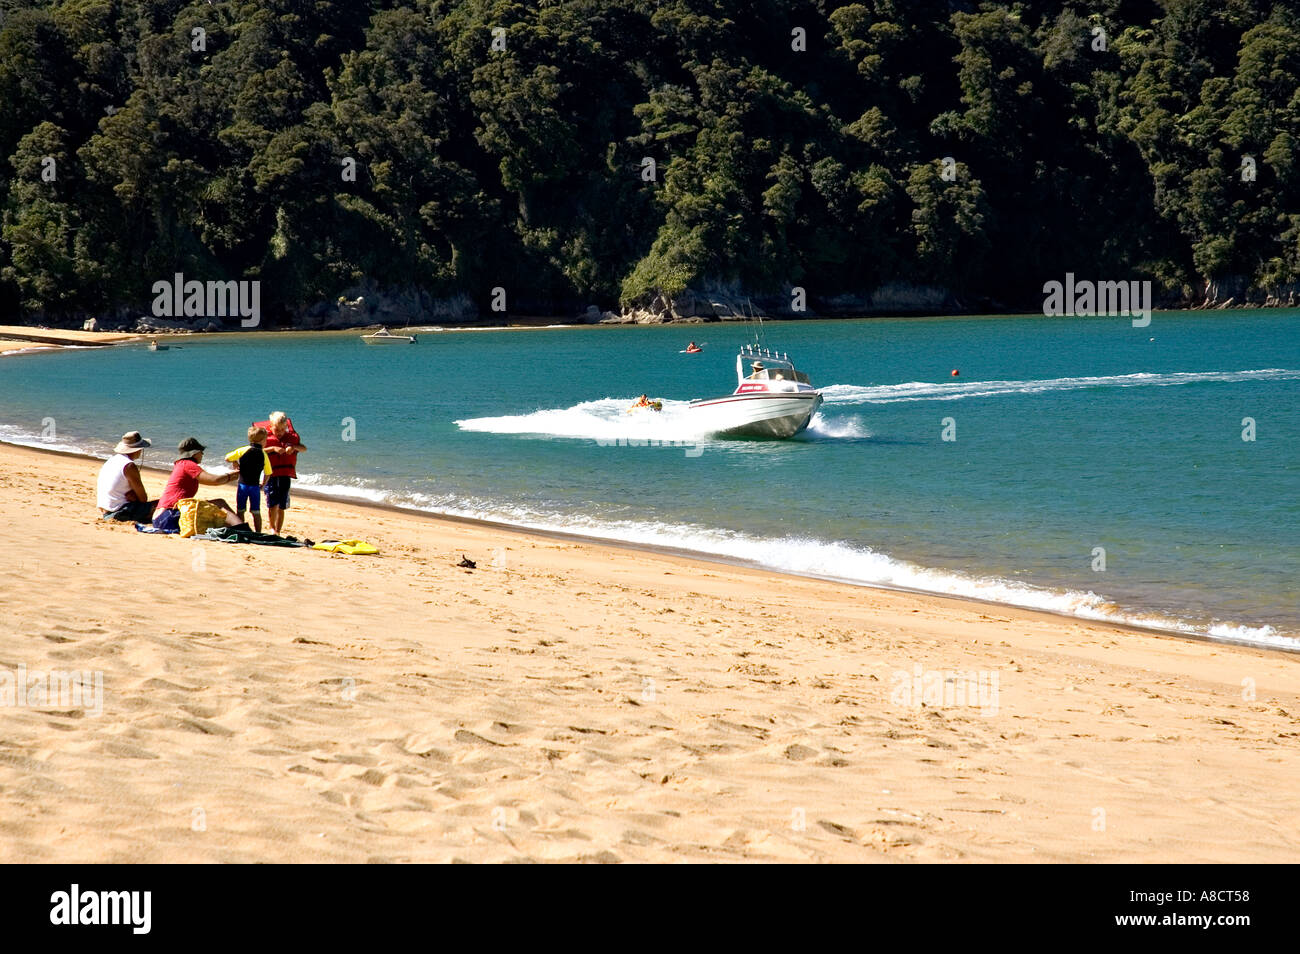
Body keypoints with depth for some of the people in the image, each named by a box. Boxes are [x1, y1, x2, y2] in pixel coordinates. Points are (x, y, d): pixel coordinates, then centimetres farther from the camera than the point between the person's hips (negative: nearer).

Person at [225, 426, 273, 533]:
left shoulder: (243, 450, -4)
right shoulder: (264, 455, 0)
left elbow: (227, 458, -4)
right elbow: (268, 474, 3)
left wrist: (235, 462, 16)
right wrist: (262, 484, 19)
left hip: (243, 485, -1)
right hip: (255, 486, 1)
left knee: (240, 511, 8)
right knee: (256, 512, 7)